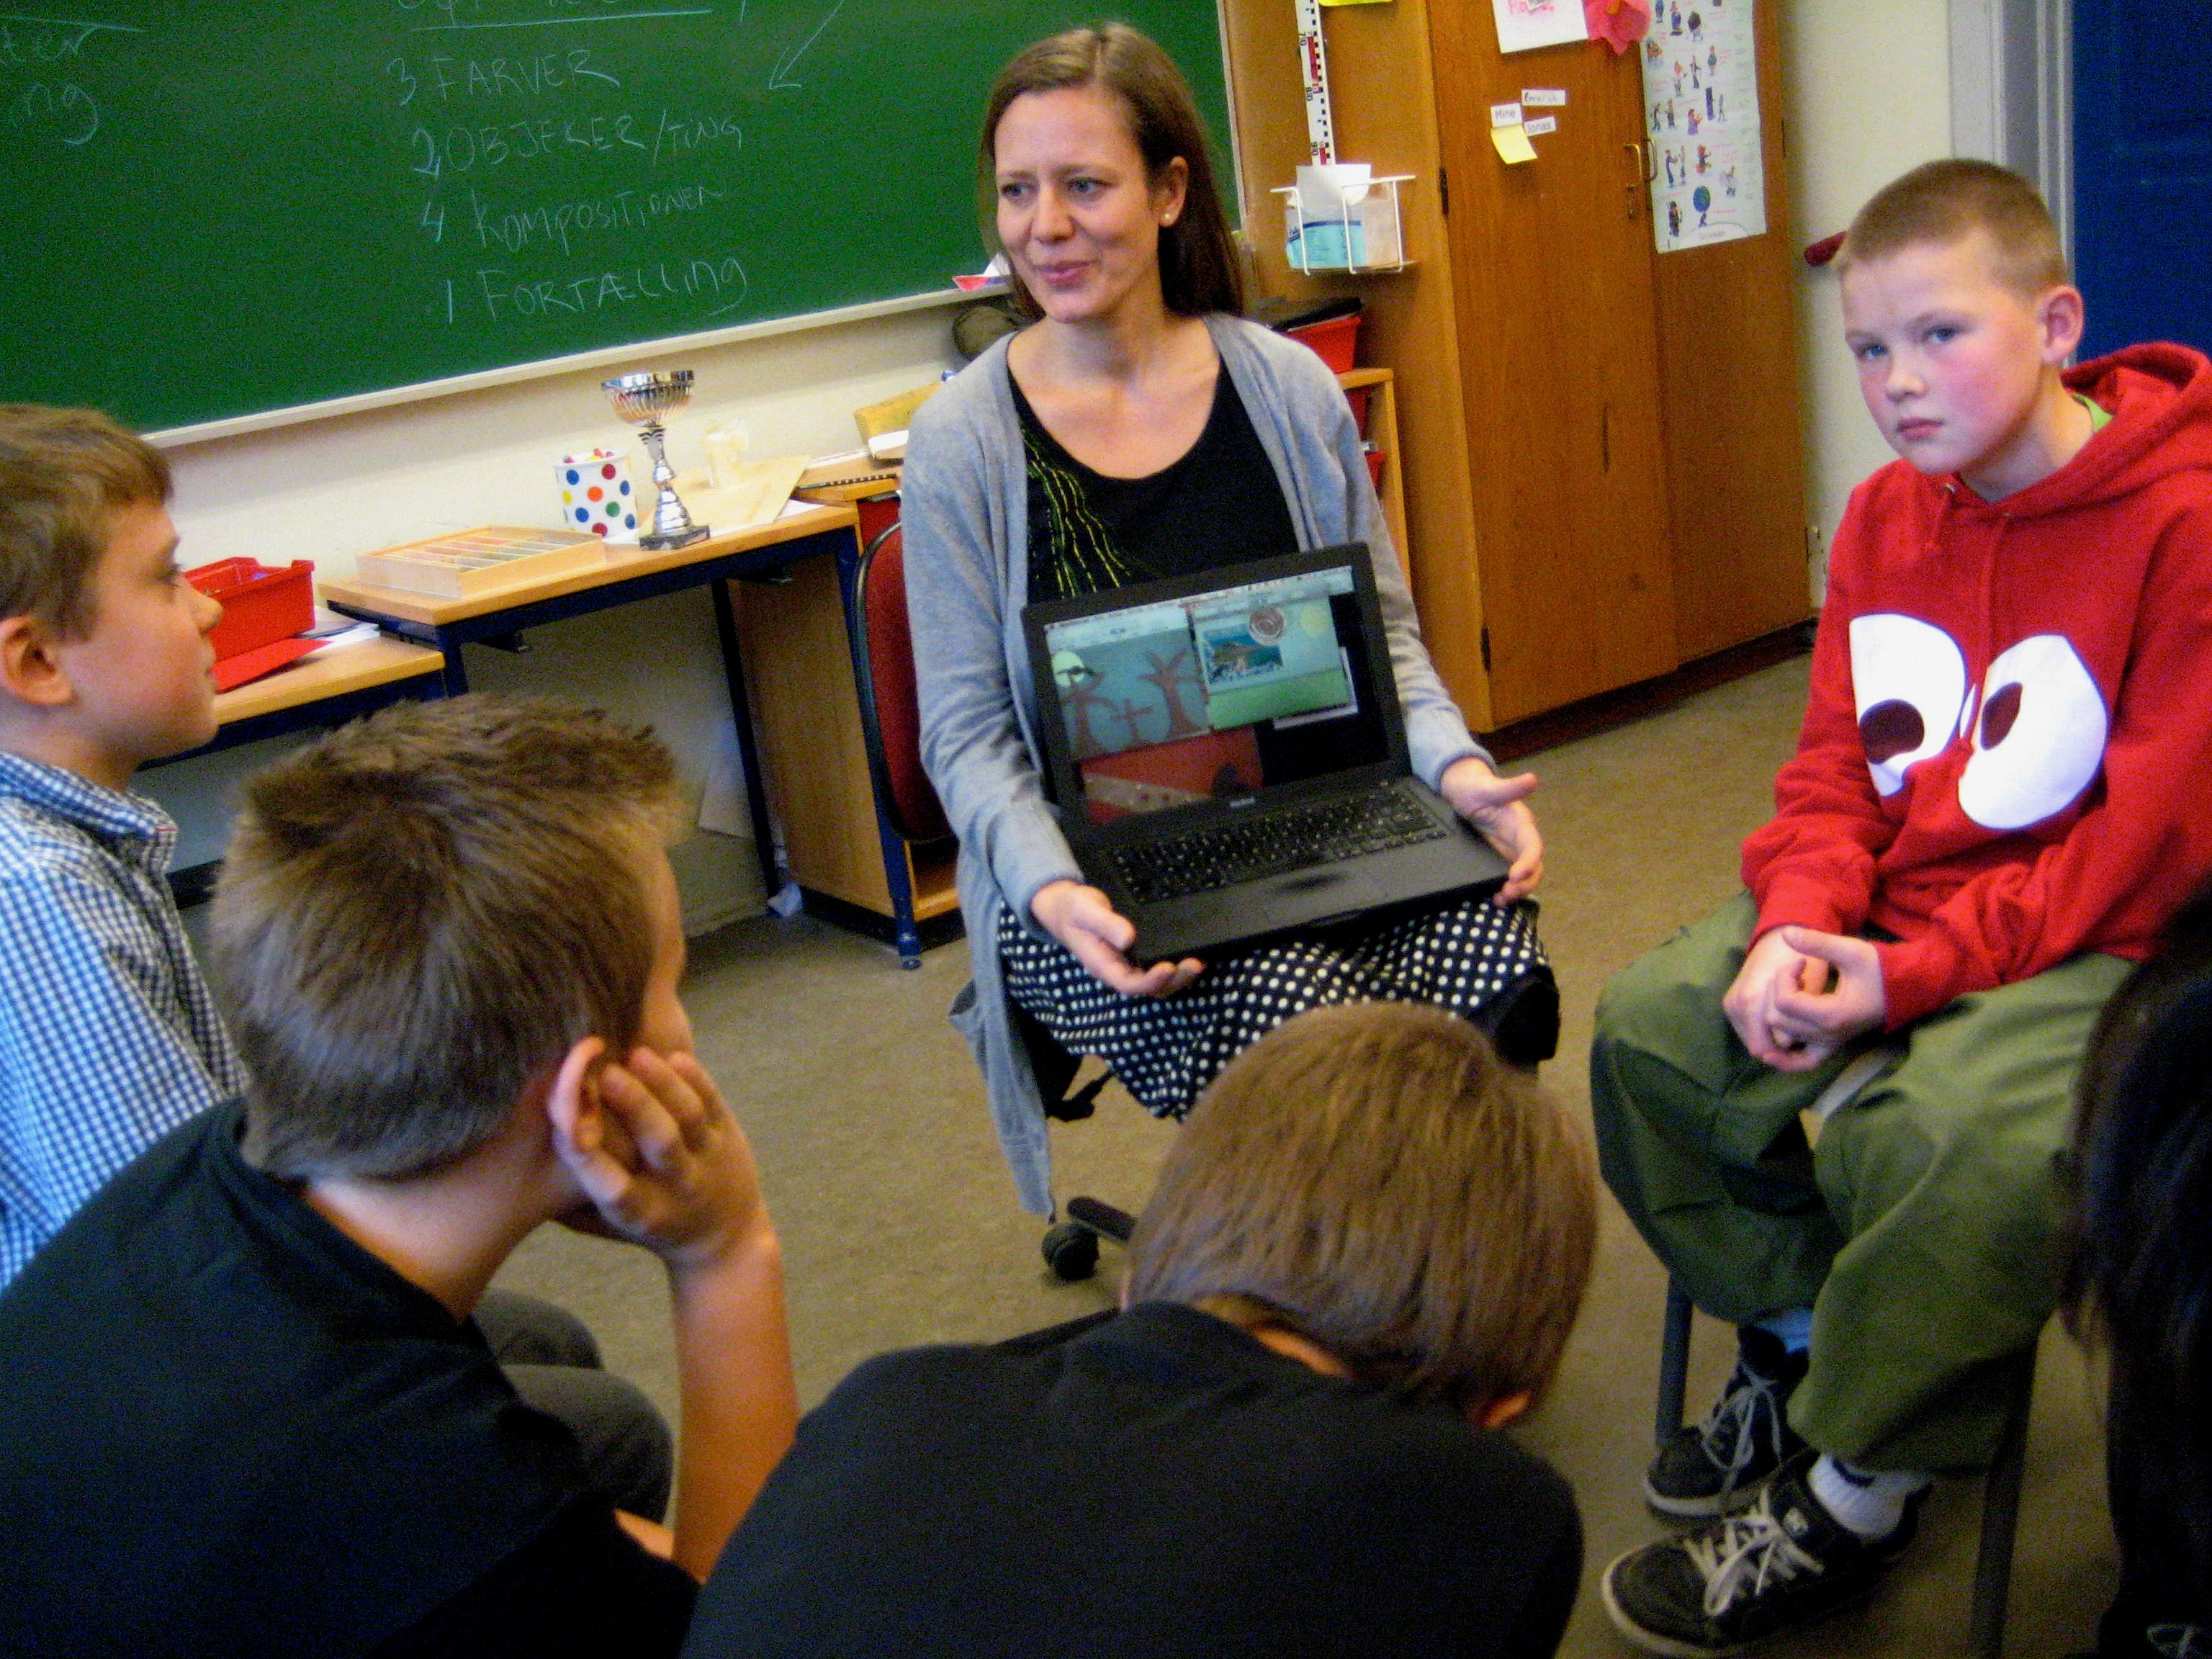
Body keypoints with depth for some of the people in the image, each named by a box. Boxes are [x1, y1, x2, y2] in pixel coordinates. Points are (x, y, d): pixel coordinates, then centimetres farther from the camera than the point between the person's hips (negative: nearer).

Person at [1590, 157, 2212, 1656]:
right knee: (1647, 1025, -6)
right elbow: (1837, 760, 9)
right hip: (1889, 911, 7)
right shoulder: (1888, 515, 7)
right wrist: (1796, 923, -11)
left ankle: (1851, 1496, -7)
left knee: (1959, 1140, -32)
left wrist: (1917, 972, -22)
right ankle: (1796, 1346, 14)